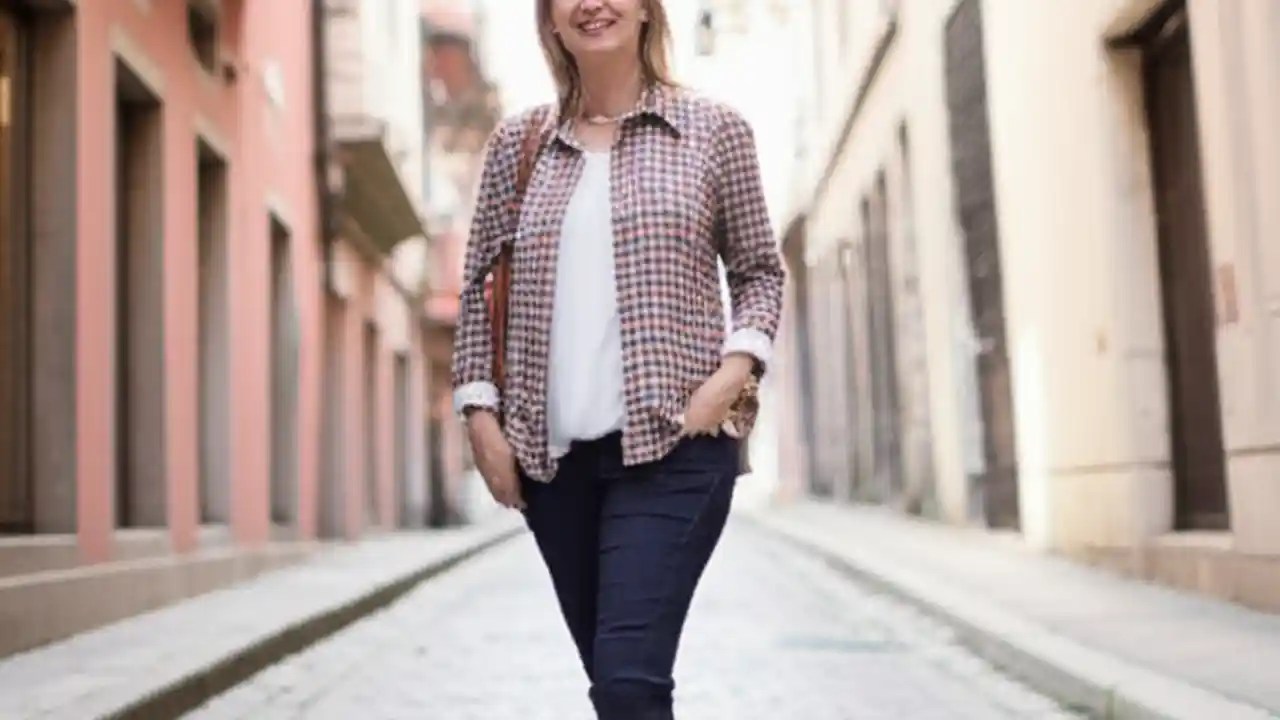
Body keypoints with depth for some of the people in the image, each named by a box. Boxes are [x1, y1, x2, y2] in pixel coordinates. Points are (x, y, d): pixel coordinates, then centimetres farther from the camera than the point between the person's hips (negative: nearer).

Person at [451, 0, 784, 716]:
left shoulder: (714, 128, 4)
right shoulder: (519, 142, 10)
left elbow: (761, 270, 8)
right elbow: (480, 286, 13)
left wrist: (735, 368, -9)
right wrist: (481, 415, 4)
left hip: (673, 445, -3)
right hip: (552, 453, 4)